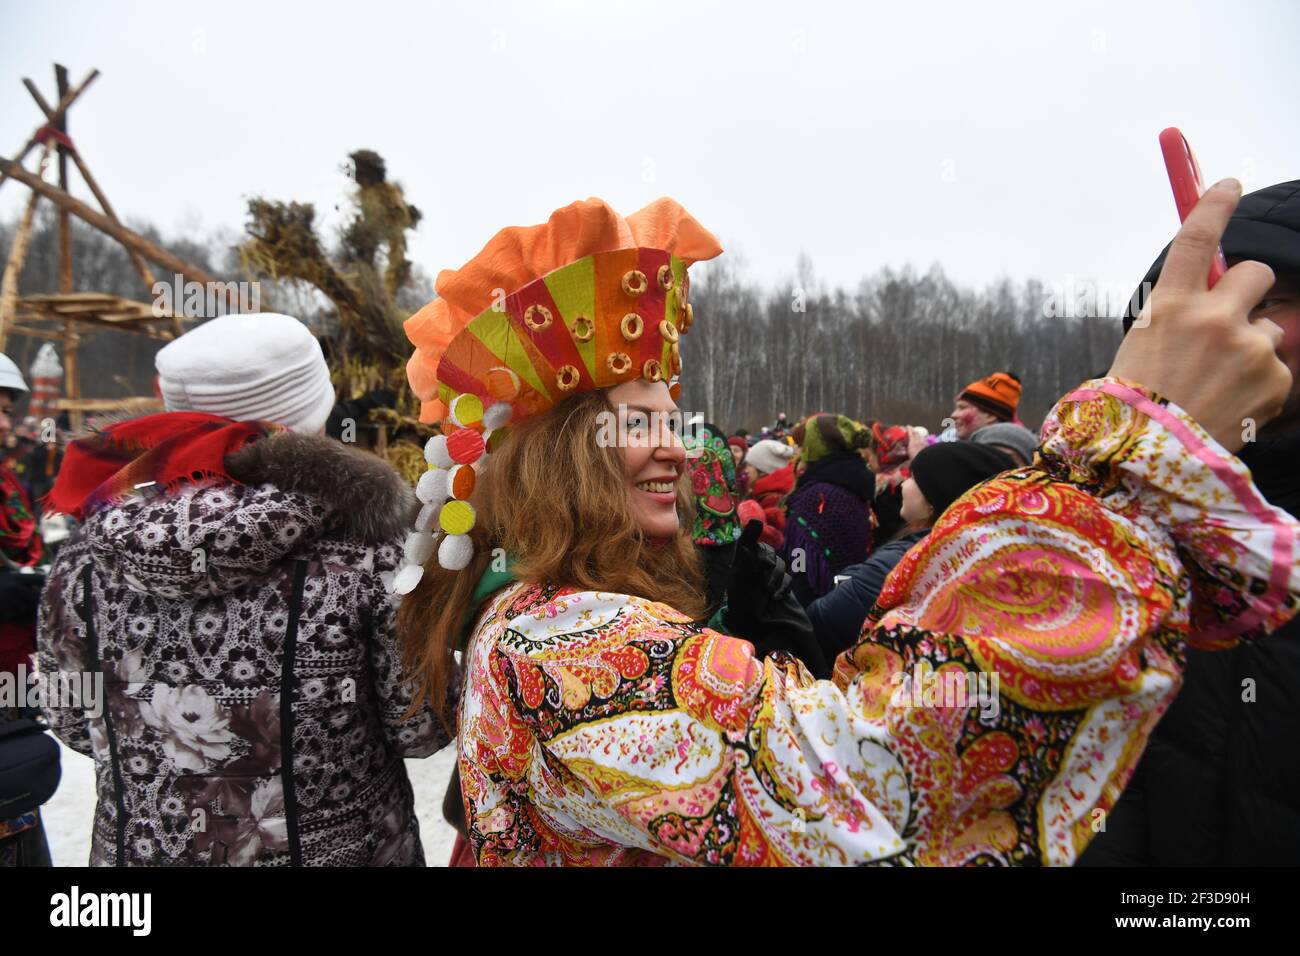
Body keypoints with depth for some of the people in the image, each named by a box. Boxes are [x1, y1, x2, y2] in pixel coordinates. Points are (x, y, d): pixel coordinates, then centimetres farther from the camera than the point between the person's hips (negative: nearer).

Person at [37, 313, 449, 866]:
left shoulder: (83, 562, -13)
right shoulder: (364, 552, -24)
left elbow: (75, 726, 2)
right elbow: (420, 732, -16)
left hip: (138, 844, 3)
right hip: (334, 846, -2)